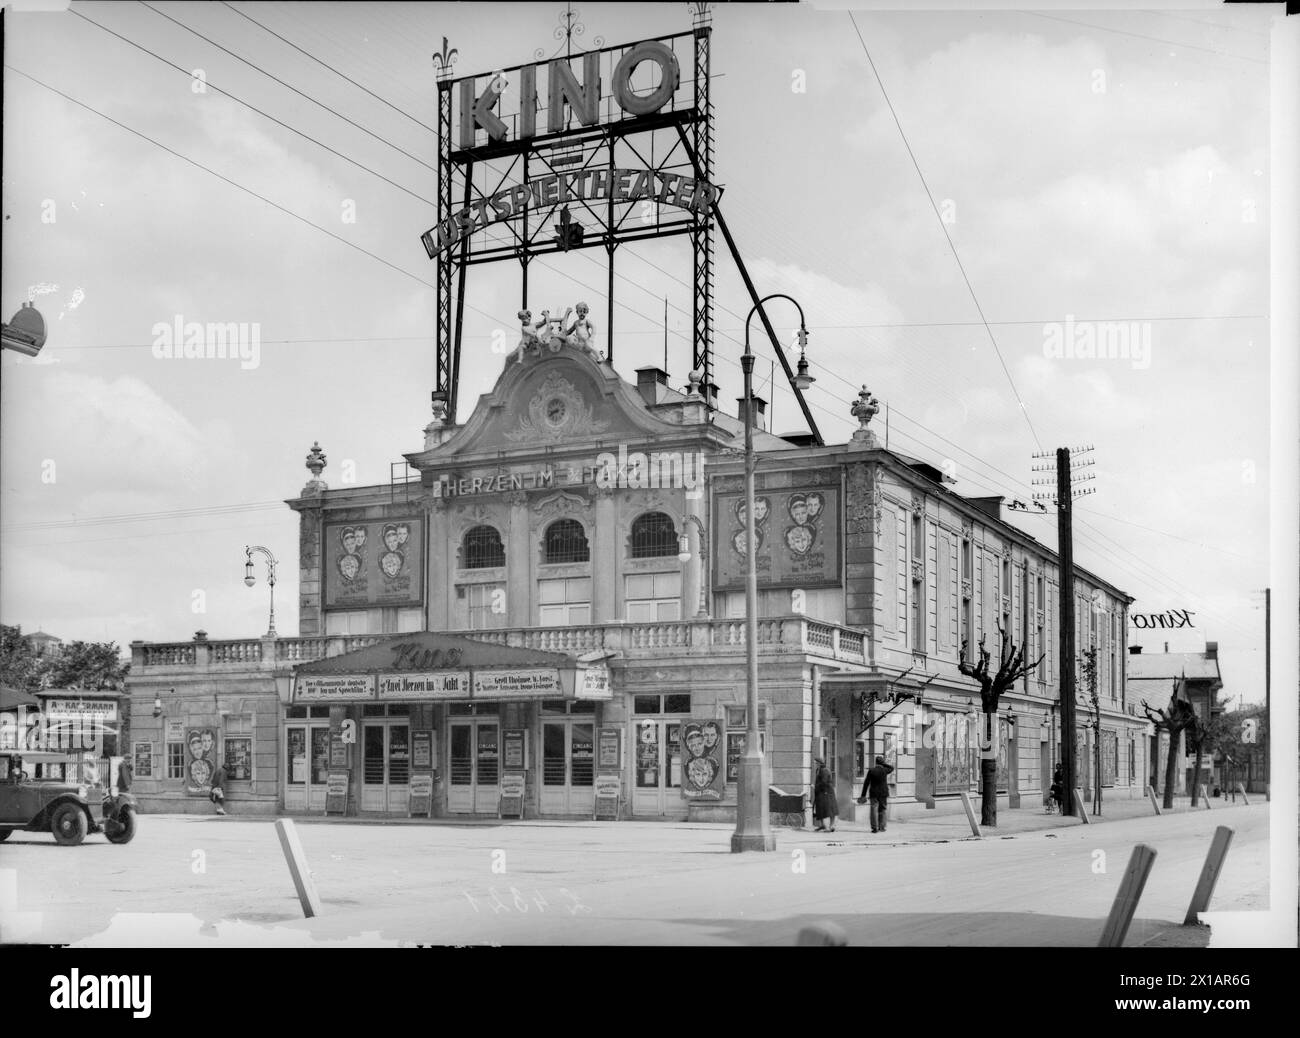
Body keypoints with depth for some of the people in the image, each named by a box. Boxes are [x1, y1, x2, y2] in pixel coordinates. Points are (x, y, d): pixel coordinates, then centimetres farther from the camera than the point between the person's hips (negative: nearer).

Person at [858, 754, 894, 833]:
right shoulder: (885, 770, -5)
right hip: (884, 793, 0)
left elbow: (866, 783, -4)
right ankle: (881, 827, 9)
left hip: (874, 794, 0)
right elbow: (892, 767, 19)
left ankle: (874, 828, -4)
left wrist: (863, 795, 0)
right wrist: (883, 764, 10)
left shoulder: (871, 771, -5)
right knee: (883, 810, 11)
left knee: (874, 810, 1)